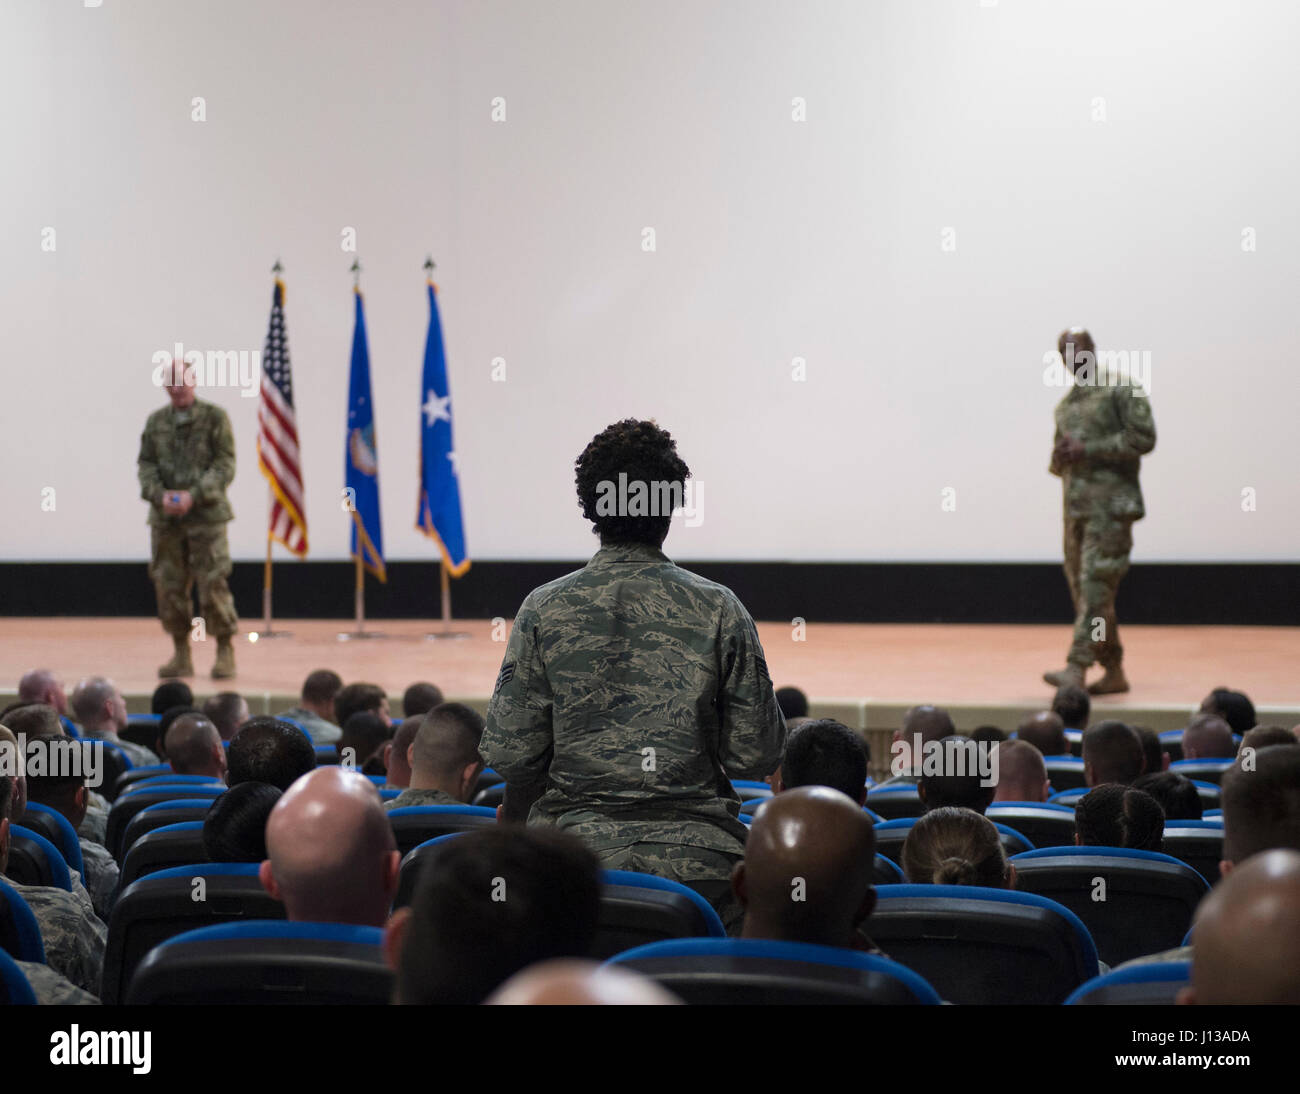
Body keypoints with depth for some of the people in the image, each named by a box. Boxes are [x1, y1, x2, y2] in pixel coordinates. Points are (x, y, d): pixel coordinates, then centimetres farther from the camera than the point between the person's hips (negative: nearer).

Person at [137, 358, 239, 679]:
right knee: (168, 586, 5)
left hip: (206, 514, -4)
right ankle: (181, 655, 16)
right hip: (165, 517, 4)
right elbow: (146, 463, 8)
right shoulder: (156, 421, 11)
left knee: (212, 583, -7)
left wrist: (194, 495, -17)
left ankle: (225, 652, 6)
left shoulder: (215, 417, -1)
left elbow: (225, 465, -6)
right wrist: (159, 495, -12)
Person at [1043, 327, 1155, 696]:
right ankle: (1114, 671, 15)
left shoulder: (1122, 390, -1)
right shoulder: (1064, 405, 20)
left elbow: (1143, 437, -11)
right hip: (1075, 503, 8)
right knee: (1081, 587, 7)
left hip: (1110, 503, -8)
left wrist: (1087, 450, -14)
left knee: (1096, 585, -15)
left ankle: (1077, 667, -23)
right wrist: (1060, 456, 2)